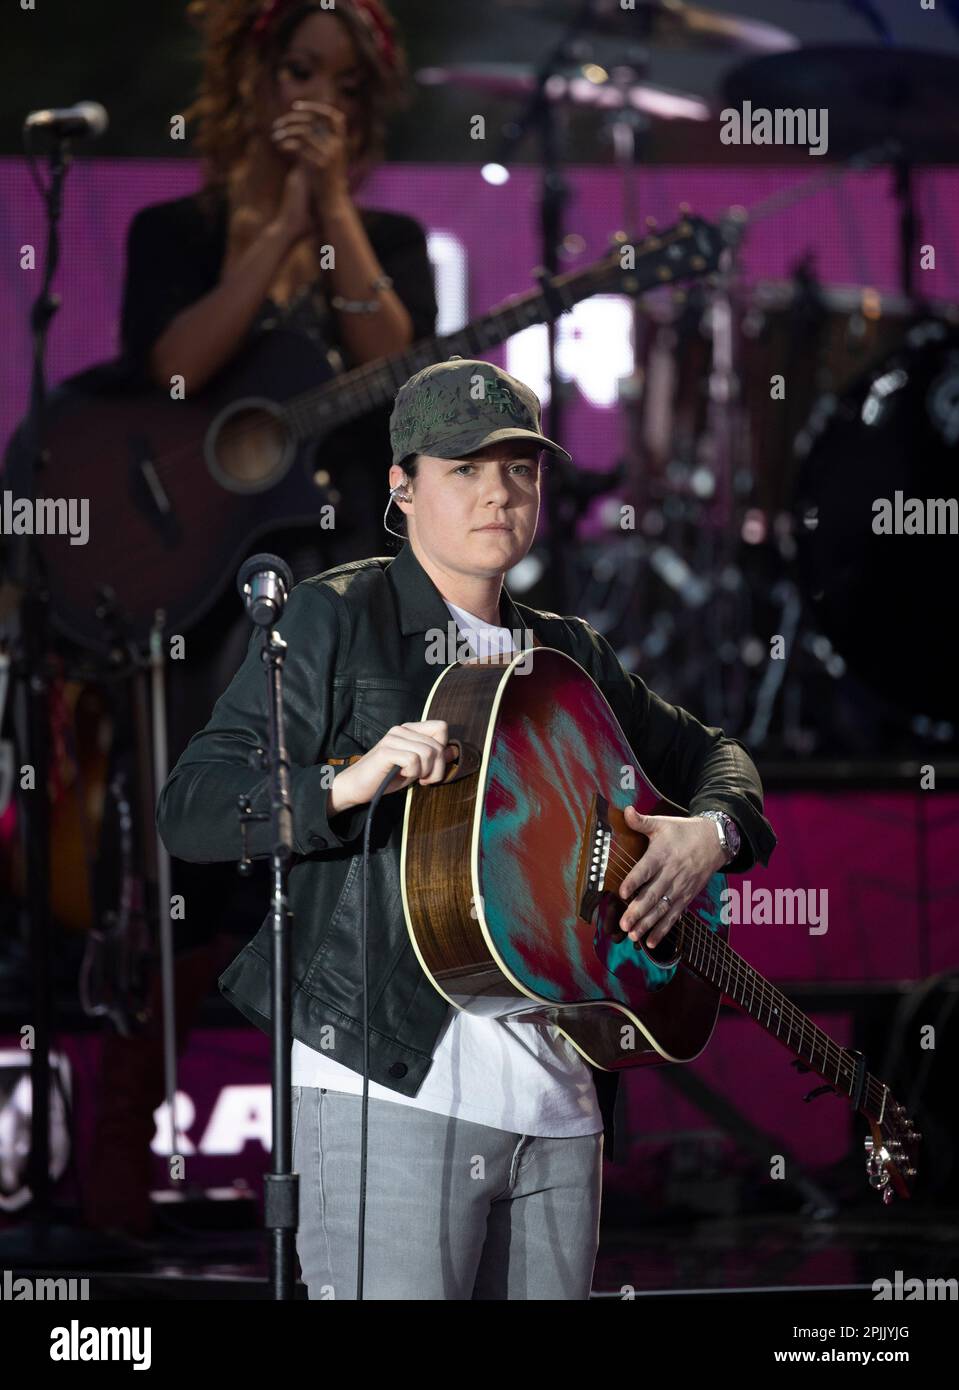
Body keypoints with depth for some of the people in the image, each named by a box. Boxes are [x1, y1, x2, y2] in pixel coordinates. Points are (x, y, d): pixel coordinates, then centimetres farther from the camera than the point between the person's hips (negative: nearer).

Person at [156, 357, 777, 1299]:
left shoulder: (568, 655, 19)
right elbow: (188, 810, -6)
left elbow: (712, 755, 31)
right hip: (388, 1089, -6)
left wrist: (709, 834, 7)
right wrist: (348, 783, -23)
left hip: (559, 1113, 6)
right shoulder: (337, 620, 2)